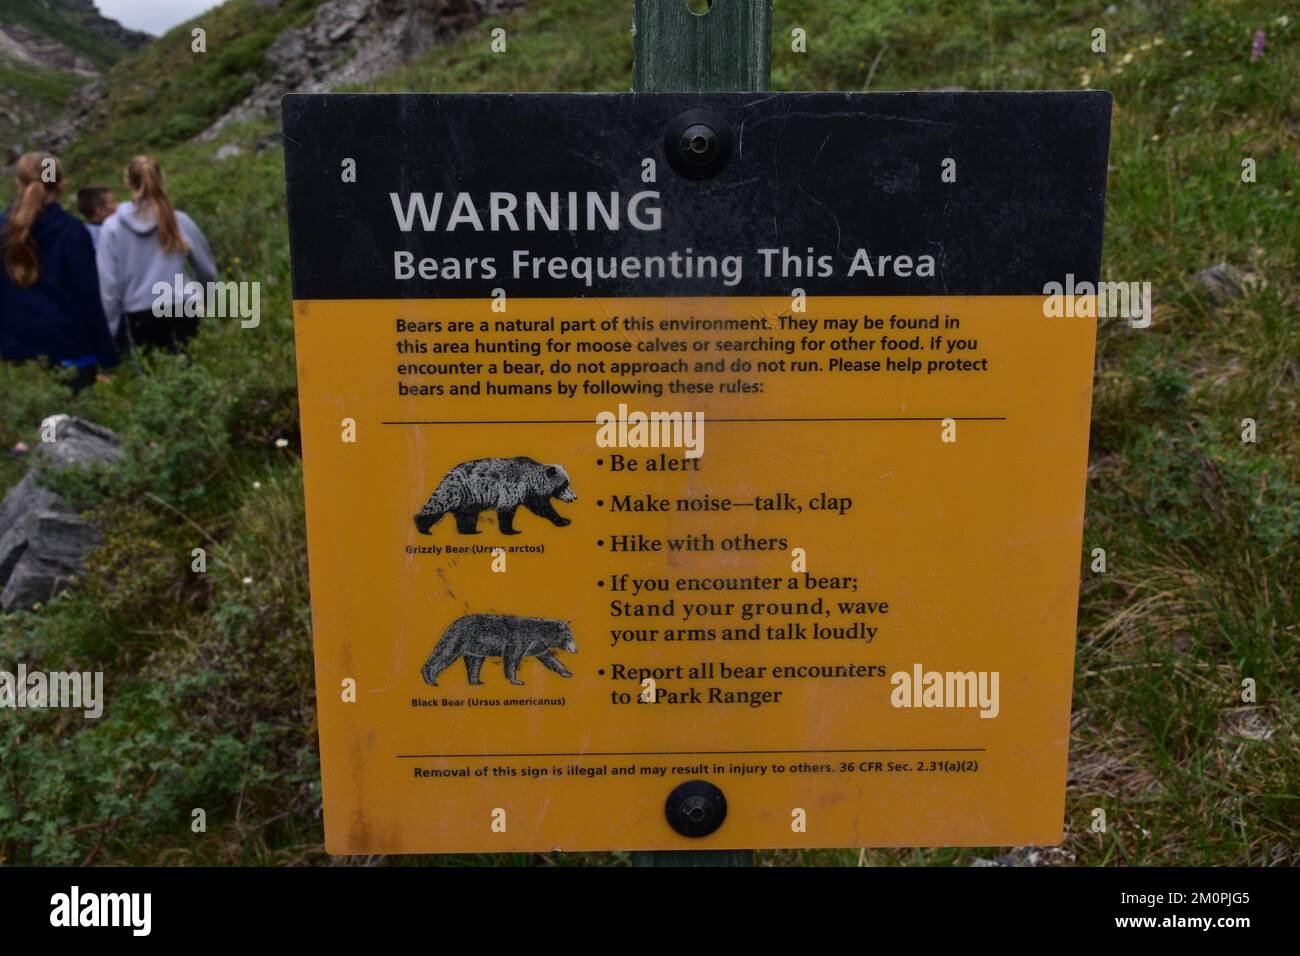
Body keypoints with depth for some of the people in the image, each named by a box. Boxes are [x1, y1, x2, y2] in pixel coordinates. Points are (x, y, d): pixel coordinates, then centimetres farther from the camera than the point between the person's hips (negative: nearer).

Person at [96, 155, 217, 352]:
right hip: (181, 315, 1)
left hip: (139, 322, -1)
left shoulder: (113, 227, -3)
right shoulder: (180, 221, -1)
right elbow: (207, 270, 11)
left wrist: (110, 333, 7)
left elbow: (108, 286, -3)